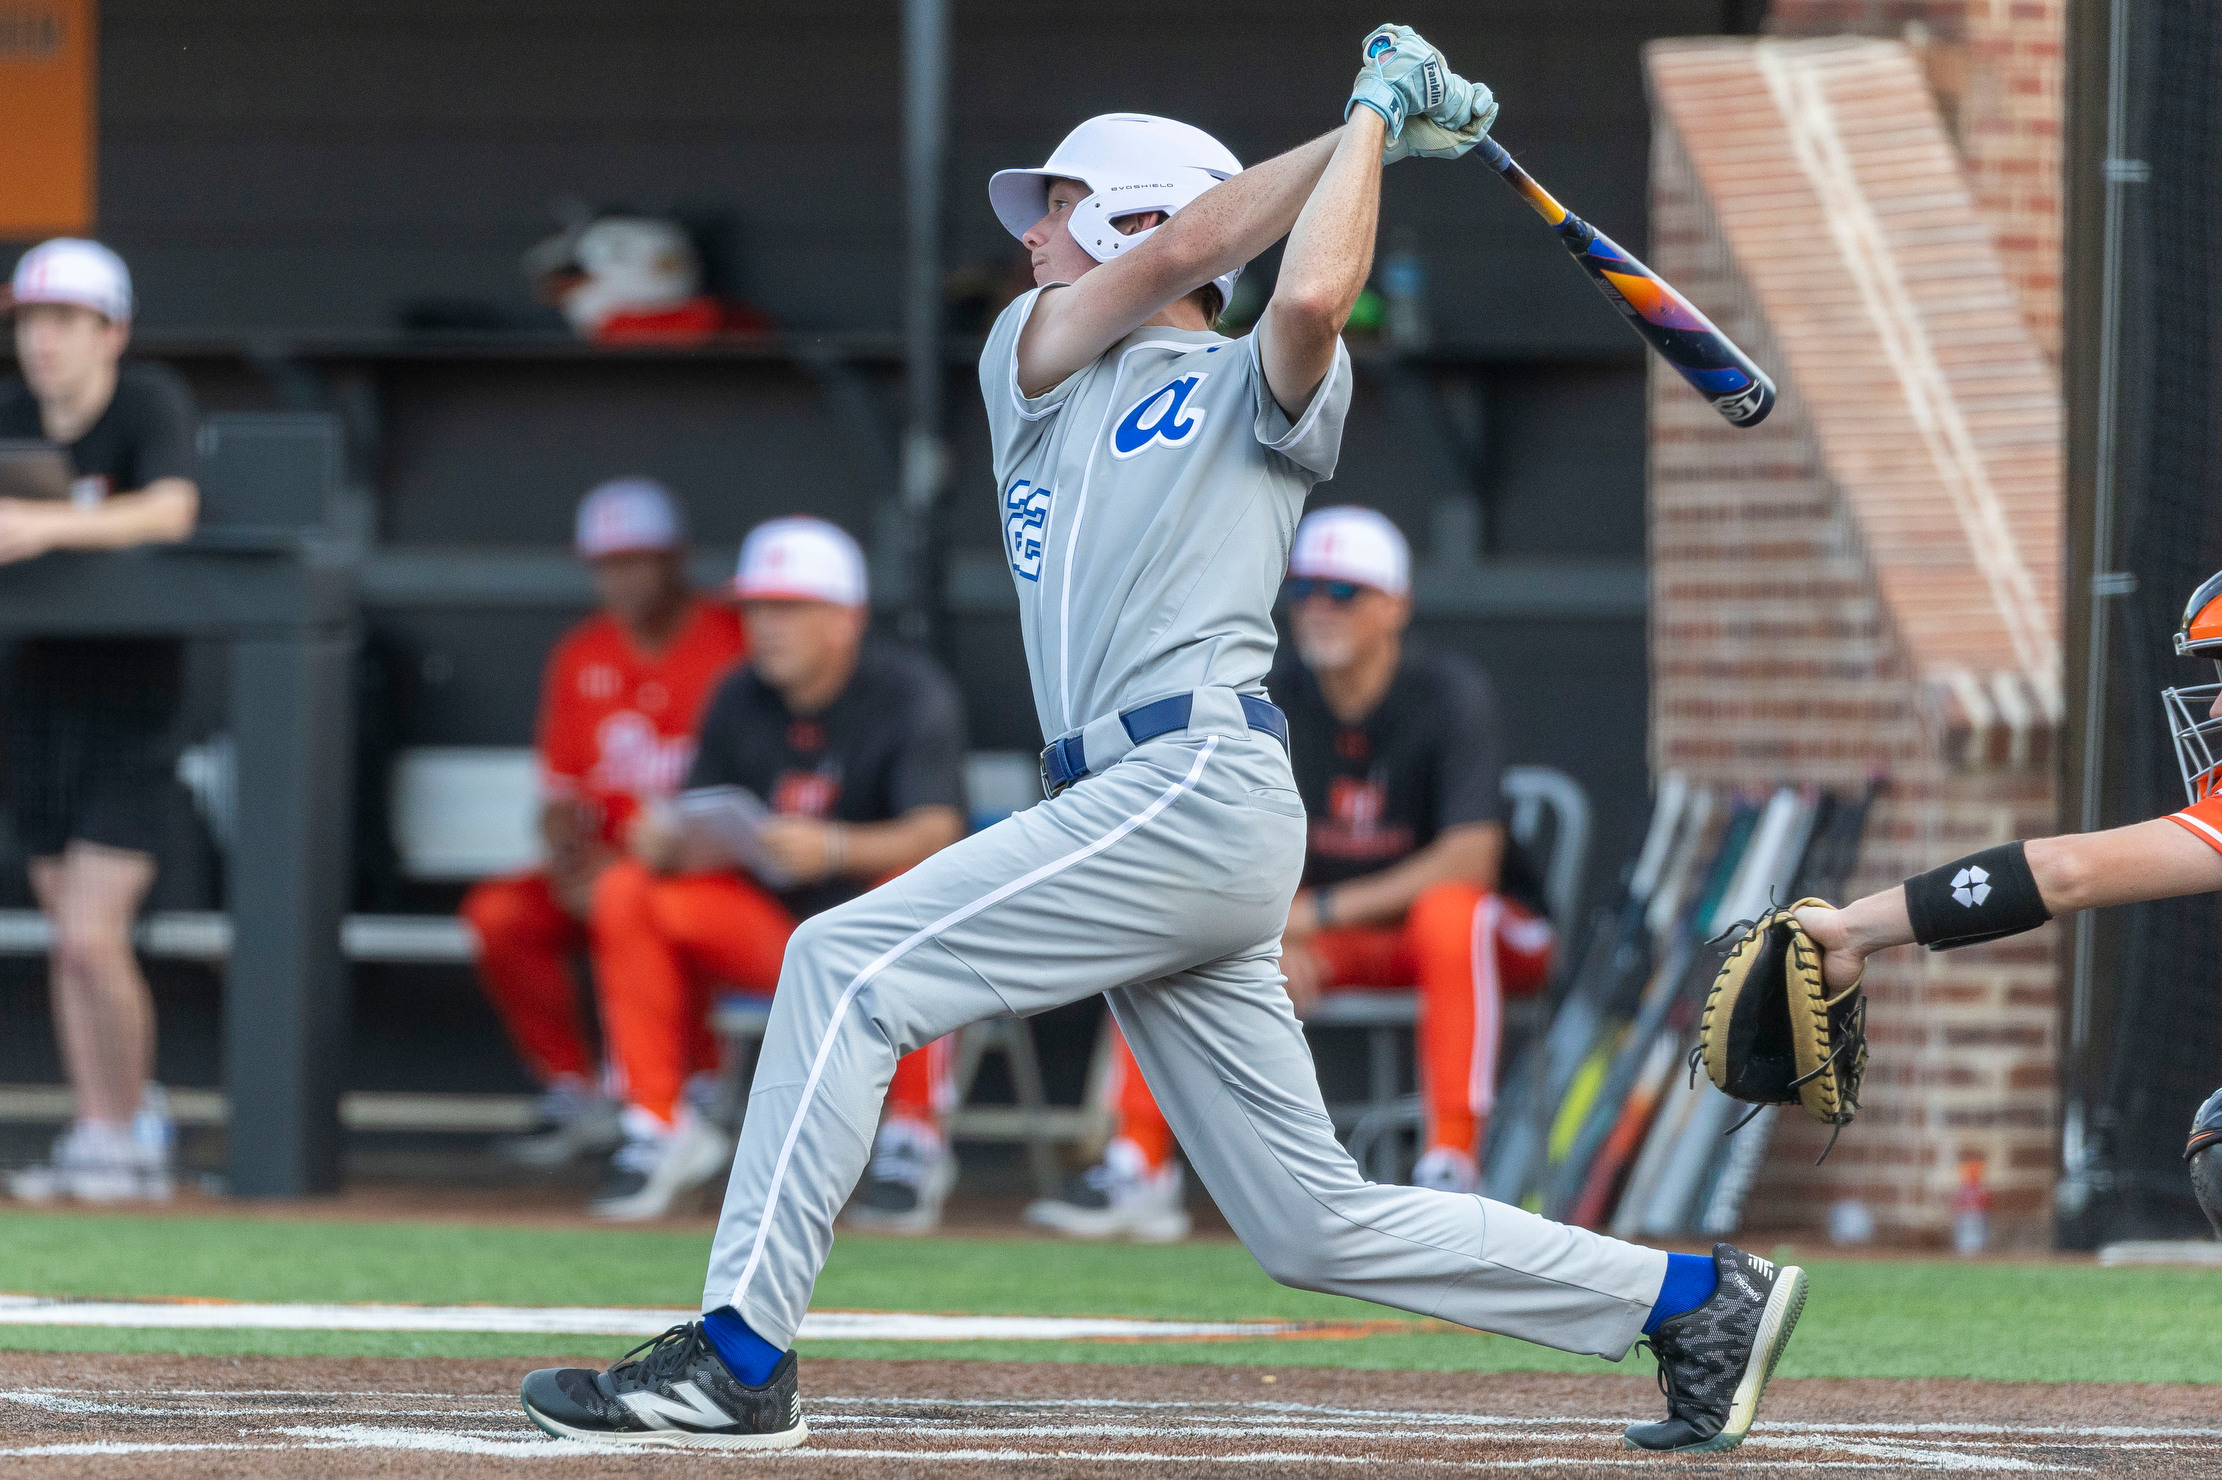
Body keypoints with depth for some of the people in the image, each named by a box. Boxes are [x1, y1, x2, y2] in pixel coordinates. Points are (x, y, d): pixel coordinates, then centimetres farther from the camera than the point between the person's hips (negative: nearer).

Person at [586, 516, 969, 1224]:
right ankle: (663, 1126, -8)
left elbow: (937, 833, -29)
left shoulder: (912, 695, -14)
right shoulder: (741, 700, 3)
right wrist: (666, 843, -26)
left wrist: (835, 848, -48)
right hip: (773, 929, 5)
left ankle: (913, 1142, -25)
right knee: (625, 894, -14)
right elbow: (695, 819, -1)